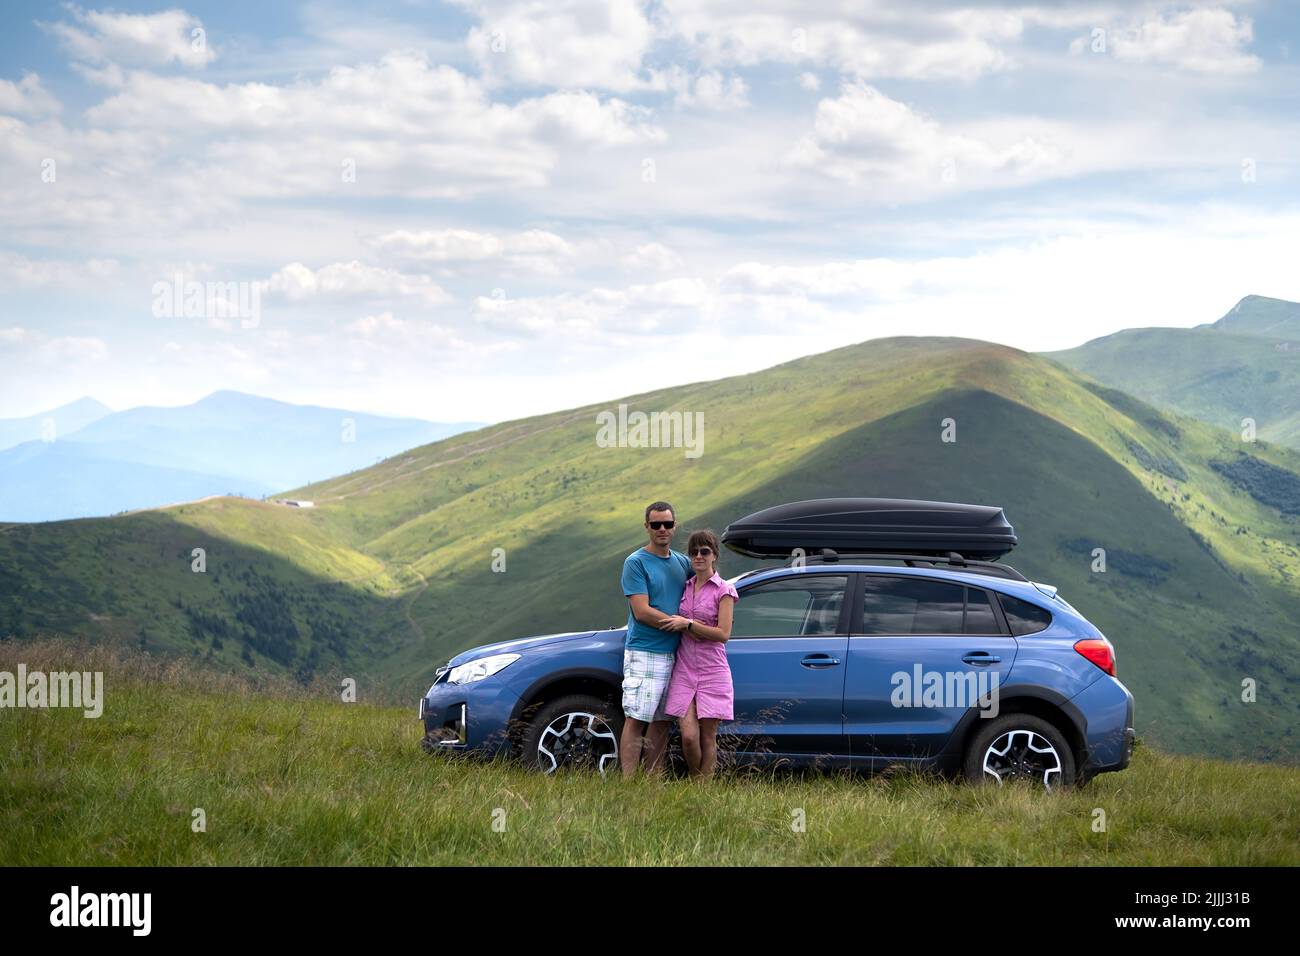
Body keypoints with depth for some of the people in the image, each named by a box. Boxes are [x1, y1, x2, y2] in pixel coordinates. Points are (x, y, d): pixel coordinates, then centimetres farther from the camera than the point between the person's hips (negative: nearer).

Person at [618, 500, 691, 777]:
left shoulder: (682, 563, 14)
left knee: (661, 722, 8)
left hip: (673, 653, 7)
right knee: (636, 720, -9)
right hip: (643, 653, -7)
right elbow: (642, 612, -13)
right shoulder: (636, 562, -5)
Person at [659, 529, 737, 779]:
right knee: (688, 735, -8)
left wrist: (688, 624, -13)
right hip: (684, 671, 3)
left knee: (707, 737, 0)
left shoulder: (723, 591, -1)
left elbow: (723, 634, -9)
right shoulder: (685, 587, 12)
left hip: (712, 672, -3)